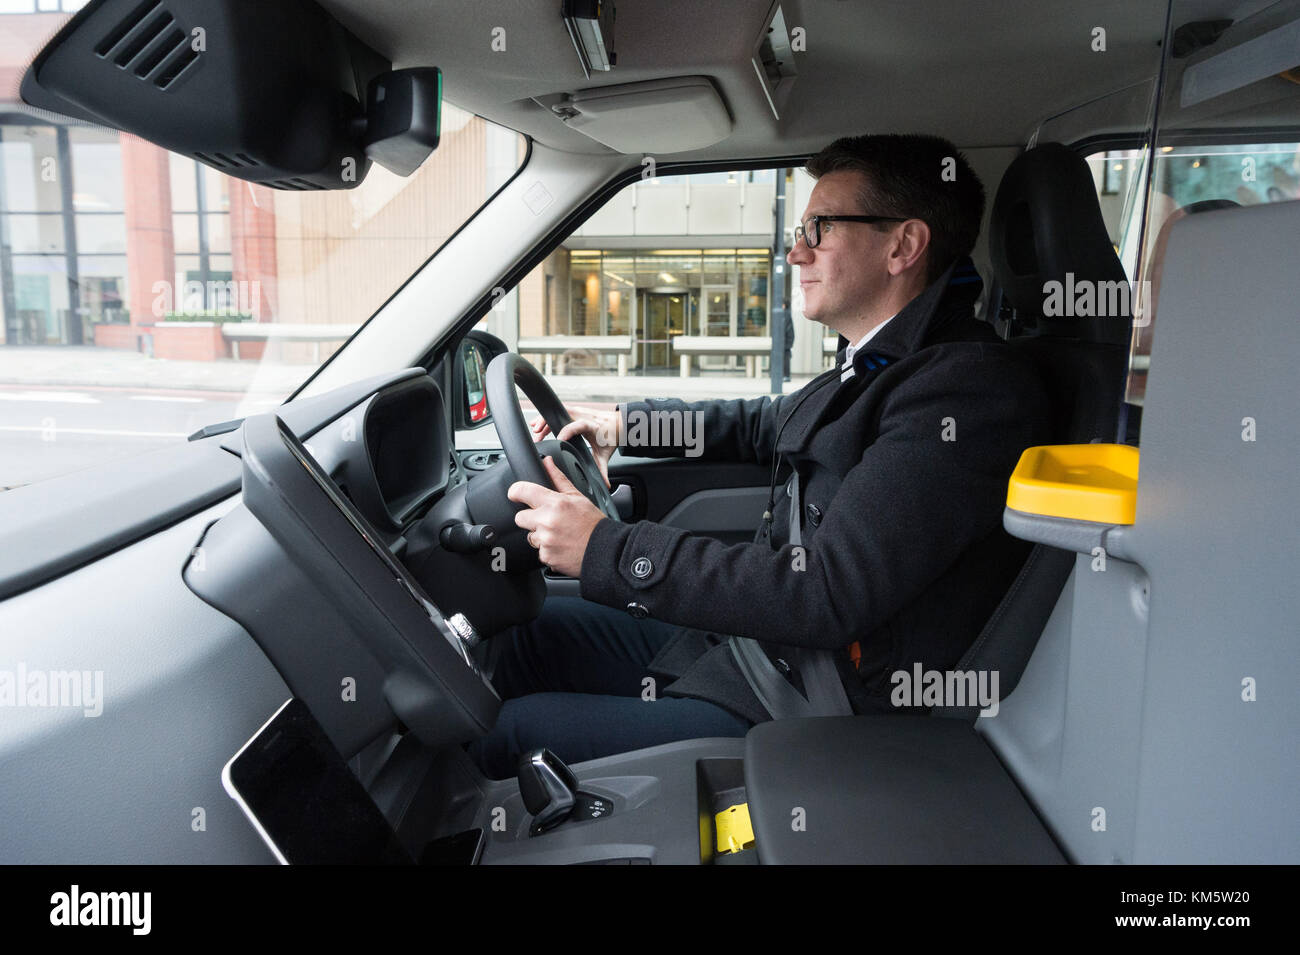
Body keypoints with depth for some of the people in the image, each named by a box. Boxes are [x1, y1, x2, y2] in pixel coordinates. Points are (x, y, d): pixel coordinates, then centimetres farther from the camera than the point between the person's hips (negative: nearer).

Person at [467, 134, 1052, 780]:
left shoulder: (969, 391, -24)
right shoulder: (876, 368, 7)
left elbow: (829, 593, -31)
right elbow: (768, 424, 27)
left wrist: (606, 551, -27)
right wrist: (624, 423, 20)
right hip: (755, 639, 9)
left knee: (524, 726, -6)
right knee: (535, 631, 13)